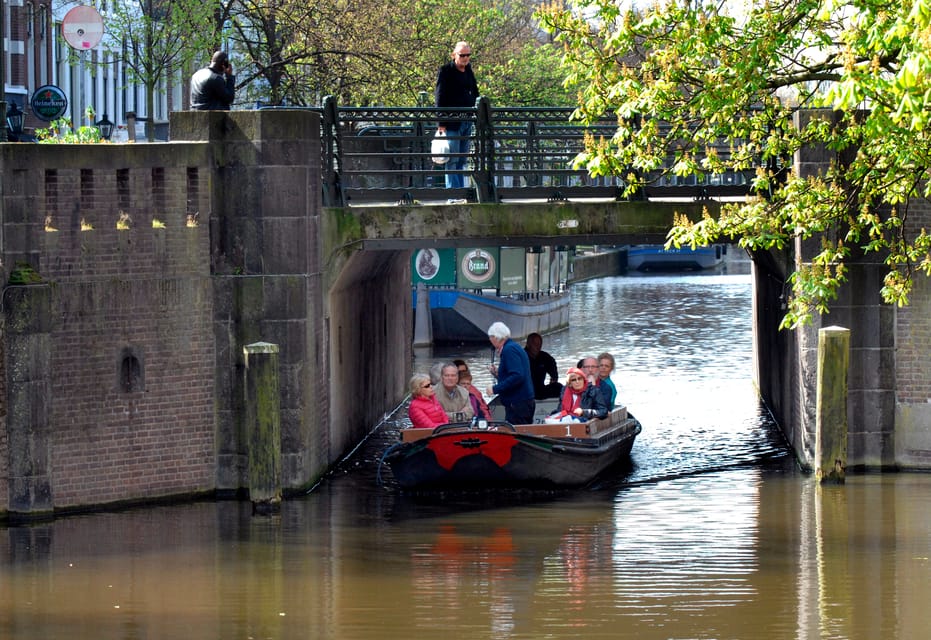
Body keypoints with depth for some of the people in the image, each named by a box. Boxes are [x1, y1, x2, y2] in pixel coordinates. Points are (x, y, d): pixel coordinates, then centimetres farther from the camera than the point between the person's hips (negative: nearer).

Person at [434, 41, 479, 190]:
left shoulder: (468, 71, 14)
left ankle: (461, 190, 14)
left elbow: (474, 94, 22)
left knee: (462, 159, 10)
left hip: (467, 121, 7)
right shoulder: (445, 71, -6)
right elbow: (439, 98, -9)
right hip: (452, 121, -7)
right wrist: (441, 123, -15)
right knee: (452, 159, -8)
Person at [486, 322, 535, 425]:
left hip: (518, 404, -10)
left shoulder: (509, 349, -13)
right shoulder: (516, 347, 18)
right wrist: (497, 373, 16)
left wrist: (495, 389, -19)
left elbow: (517, 377, -24)